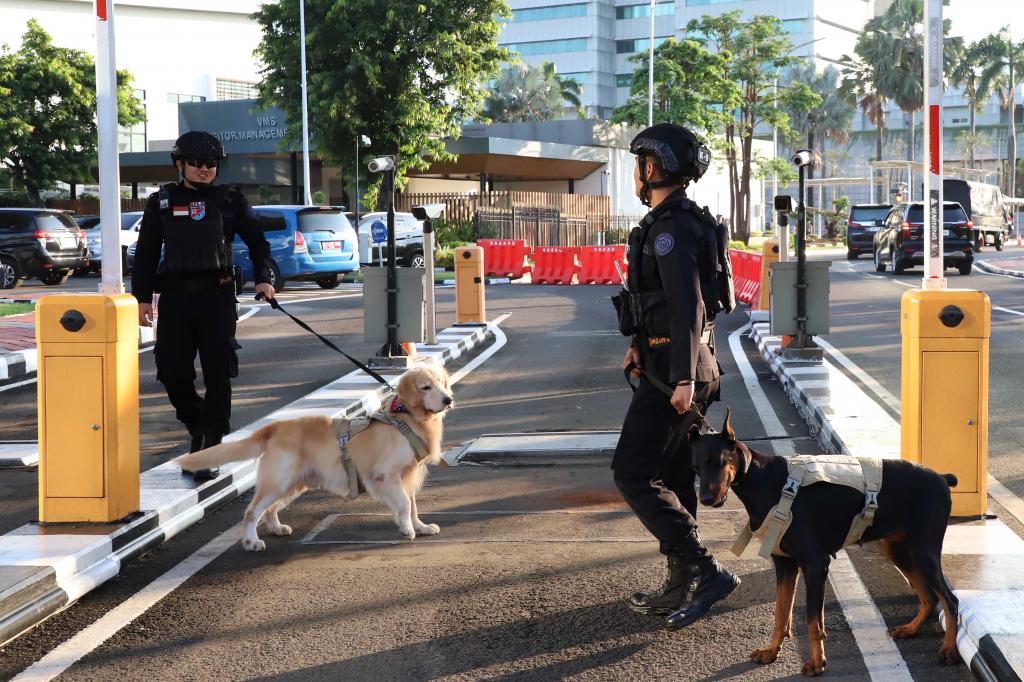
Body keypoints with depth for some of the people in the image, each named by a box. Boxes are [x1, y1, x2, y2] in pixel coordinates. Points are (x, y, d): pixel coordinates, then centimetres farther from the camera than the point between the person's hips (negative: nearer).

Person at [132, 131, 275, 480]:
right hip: (175, 297, 1)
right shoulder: (162, 202, 8)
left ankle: (209, 451, 0)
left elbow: (256, 241, 15)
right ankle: (199, 427, 25)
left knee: (218, 373, -6)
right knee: (172, 372, -2)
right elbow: (146, 252, 10)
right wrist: (142, 297, 4)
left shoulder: (230, 201, 8)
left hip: (218, 296, -1)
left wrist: (262, 278, 1)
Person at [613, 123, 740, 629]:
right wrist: (641, 343, 14)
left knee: (633, 474, -8)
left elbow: (687, 303, -24)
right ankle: (680, 587, 21)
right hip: (671, 364, 10)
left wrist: (683, 378, -26)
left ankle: (706, 573, -9)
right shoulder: (672, 220, 16)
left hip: (674, 369, -10)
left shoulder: (672, 226, -17)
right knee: (670, 478, 15)